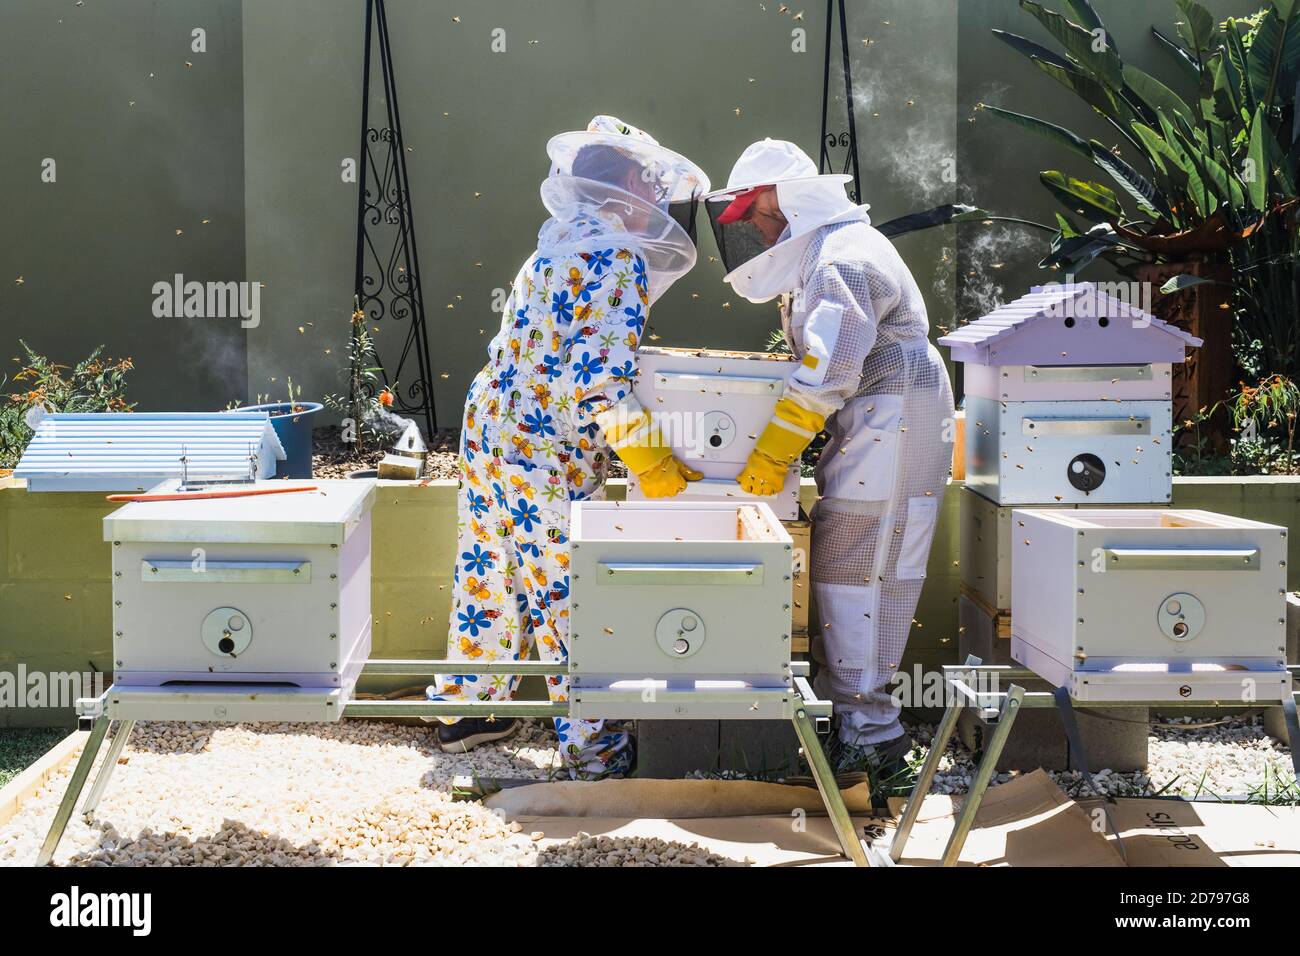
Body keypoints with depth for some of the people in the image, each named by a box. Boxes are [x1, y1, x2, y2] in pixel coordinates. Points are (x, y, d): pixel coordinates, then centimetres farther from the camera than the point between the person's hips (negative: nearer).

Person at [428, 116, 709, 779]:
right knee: (572, 597, -1)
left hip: (488, 430, 9)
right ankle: (594, 748, 8)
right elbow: (602, 379, -24)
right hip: (552, 454, -9)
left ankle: (465, 708, 31)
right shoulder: (618, 263, -15)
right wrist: (650, 460, -19)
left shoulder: (557, 250, 13)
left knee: (488, 576, 18)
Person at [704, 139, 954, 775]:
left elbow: (827, 374, -24)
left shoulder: (842, 260, -16)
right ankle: (843, 702, 19)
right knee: (841, 567, 12)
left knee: (856, 572, -10)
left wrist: (772, 452, -23)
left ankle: (872, 730, -6)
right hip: (866, 429, 11)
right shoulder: (819, 255, 18)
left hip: (892, 428, -11)